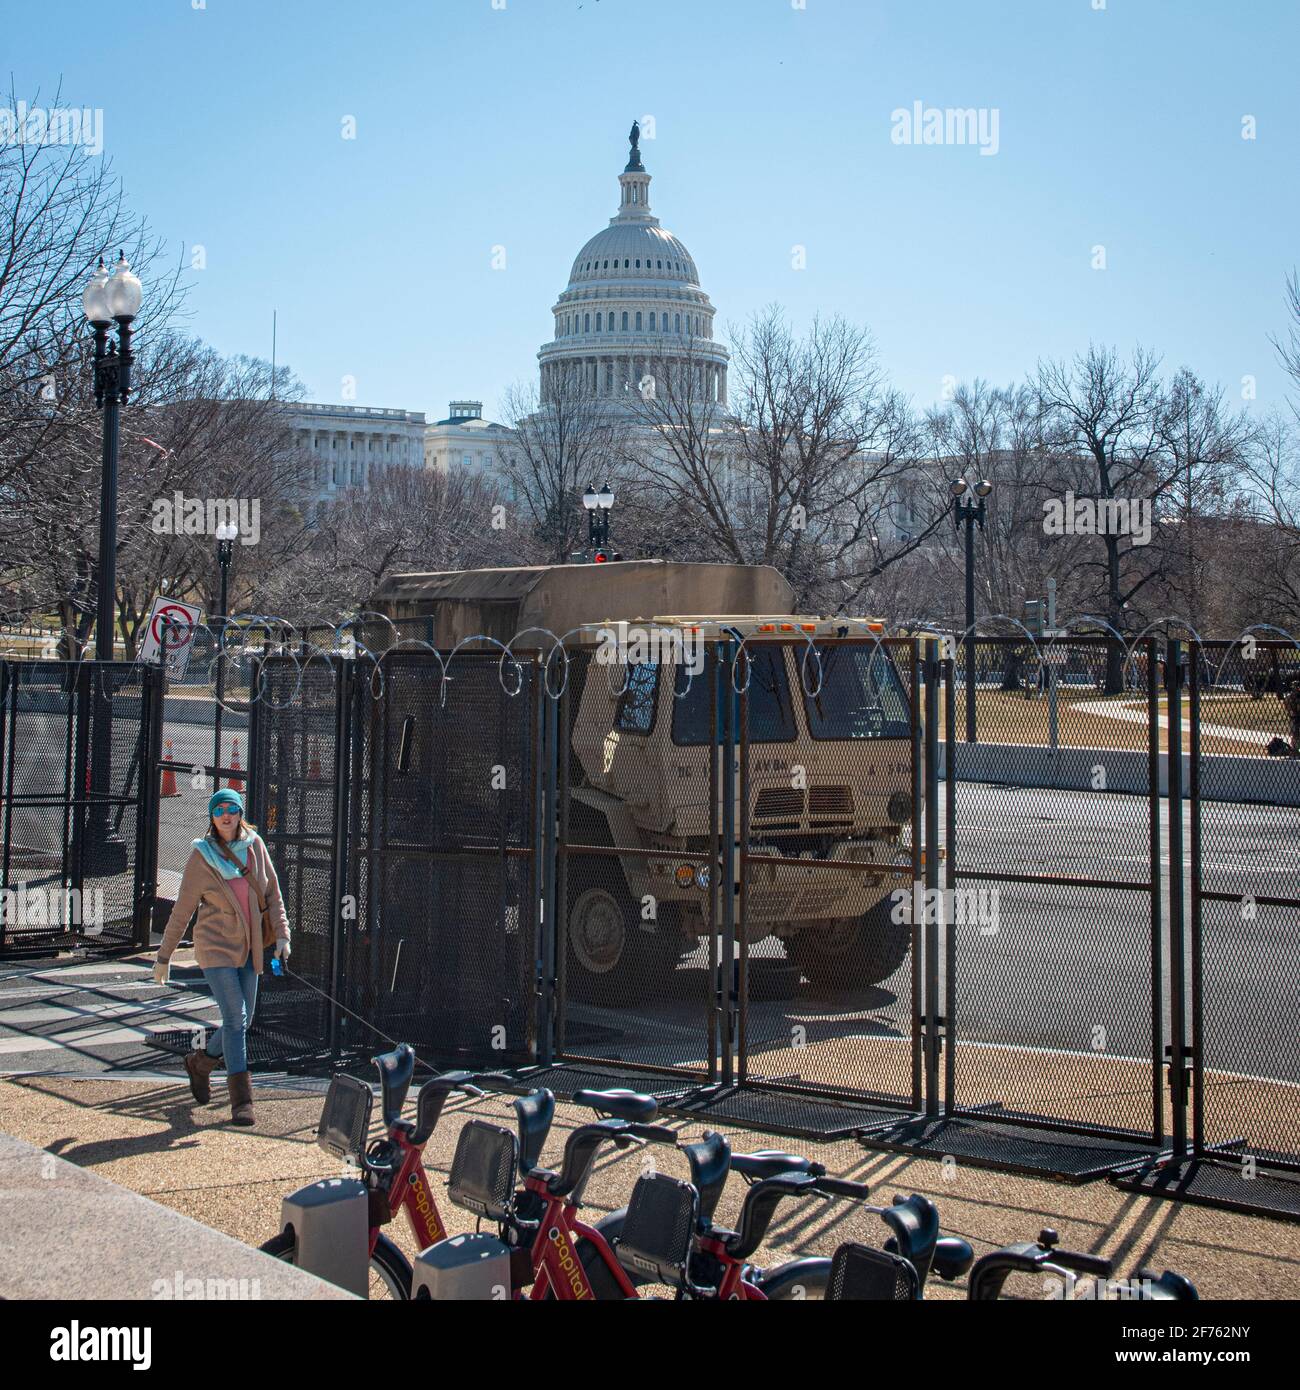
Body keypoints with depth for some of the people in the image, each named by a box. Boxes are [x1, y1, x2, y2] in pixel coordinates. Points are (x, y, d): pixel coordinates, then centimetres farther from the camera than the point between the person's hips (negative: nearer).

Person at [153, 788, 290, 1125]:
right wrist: (164, 956, 1)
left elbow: (272, 892, 8)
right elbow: (182, 911, -3)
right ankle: (241, 1100, -10)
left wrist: (282, 934, -1)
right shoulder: (201, 857, -9)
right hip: (216, 947, -5)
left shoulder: (255, 845, 1)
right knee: (234, 1017, -13)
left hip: (248, 950, 5)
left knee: (243, 1021, 11)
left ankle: (200, 1063, 38)